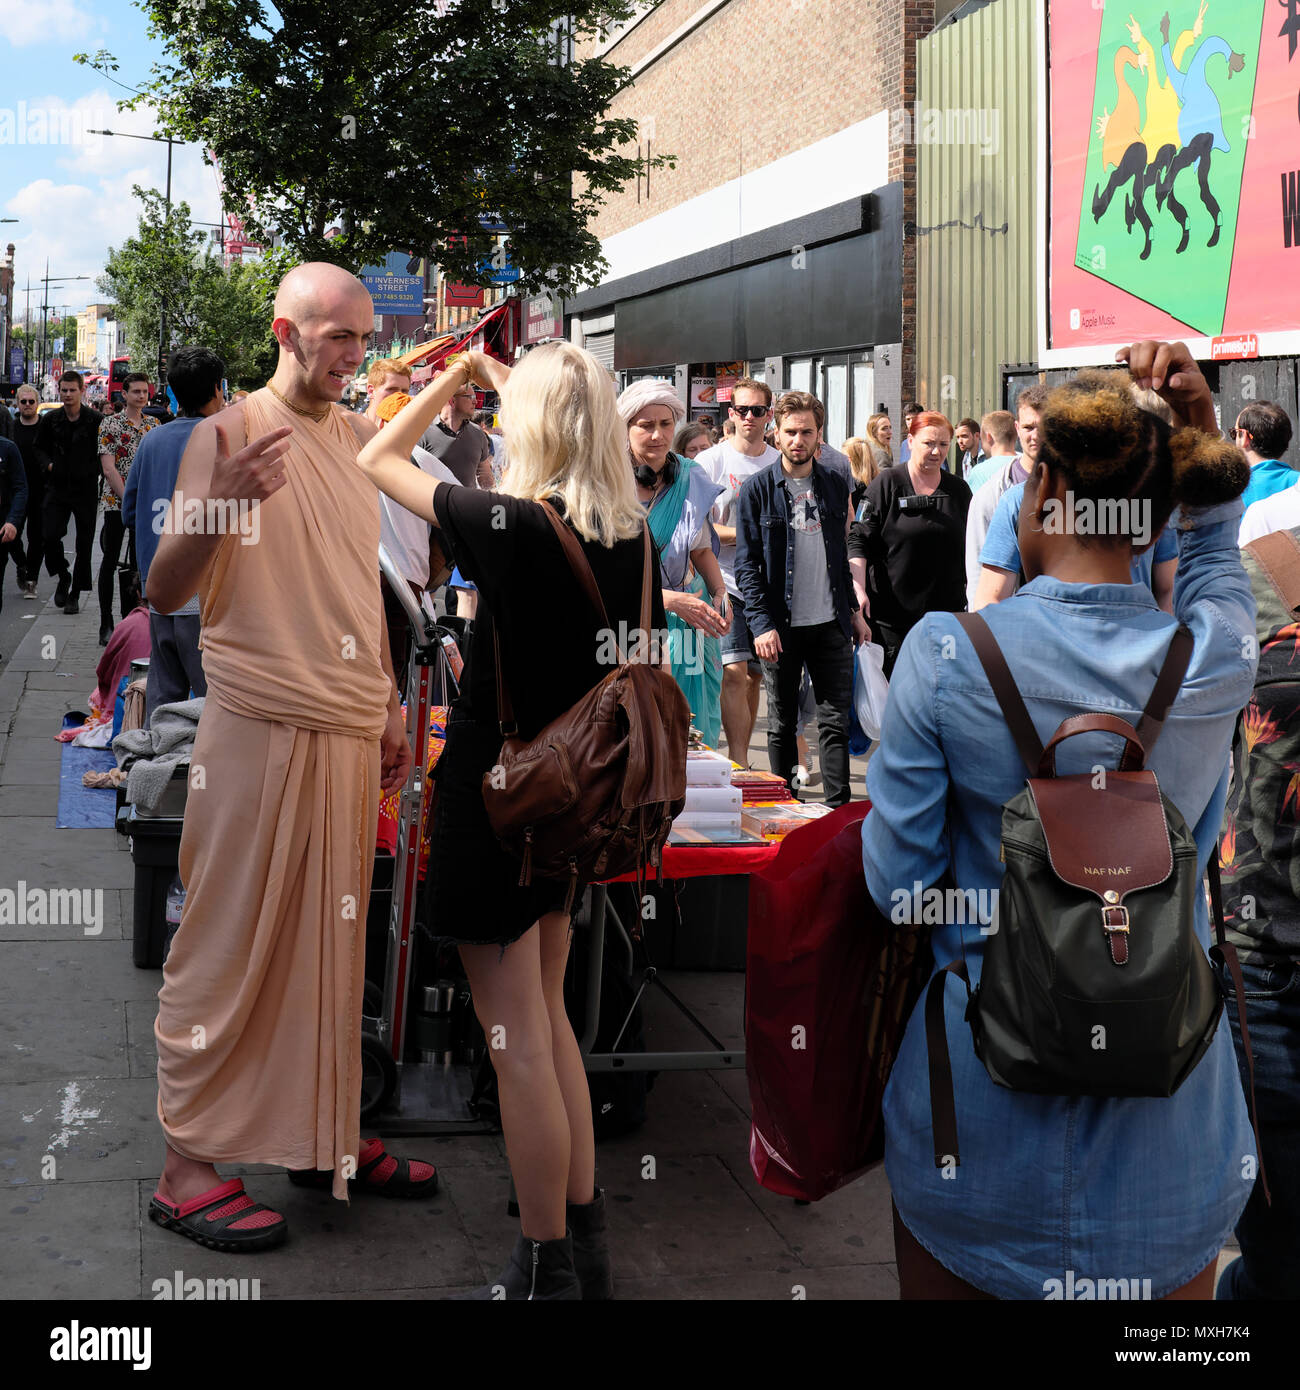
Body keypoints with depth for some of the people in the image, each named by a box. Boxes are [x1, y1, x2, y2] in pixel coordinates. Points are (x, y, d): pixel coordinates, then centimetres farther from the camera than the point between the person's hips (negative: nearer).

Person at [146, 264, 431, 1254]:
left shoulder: (361, 440, 14)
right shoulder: (228, 433, -6)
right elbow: (165, 591, -12)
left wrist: (392, 711, 19)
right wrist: (219, 509, -29)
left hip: (350, 732, 7)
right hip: (259, 727, -6)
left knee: (335, 941, 12)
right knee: (229, 949, -2)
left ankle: (327, 1139, 23)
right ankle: (189, 1165, 6)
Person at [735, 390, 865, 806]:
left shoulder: (836, 486, 9)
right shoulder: (757, 489, -2)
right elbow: (747, 564, -5)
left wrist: (853, 609, 14)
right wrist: (761, 623, -14)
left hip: (830, 623, 3)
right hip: (781, 627, -2)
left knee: (835, 721, 3)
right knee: (781, 724, 8)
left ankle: (839, 809, 8)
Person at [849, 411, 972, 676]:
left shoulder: (959, 490, 10)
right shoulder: (887, 484, -2)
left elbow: (970, 548, 17)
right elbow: (859, 540, -5)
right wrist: (859, 590, -17)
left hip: (945, 610, 3)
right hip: (892, 613, -3)